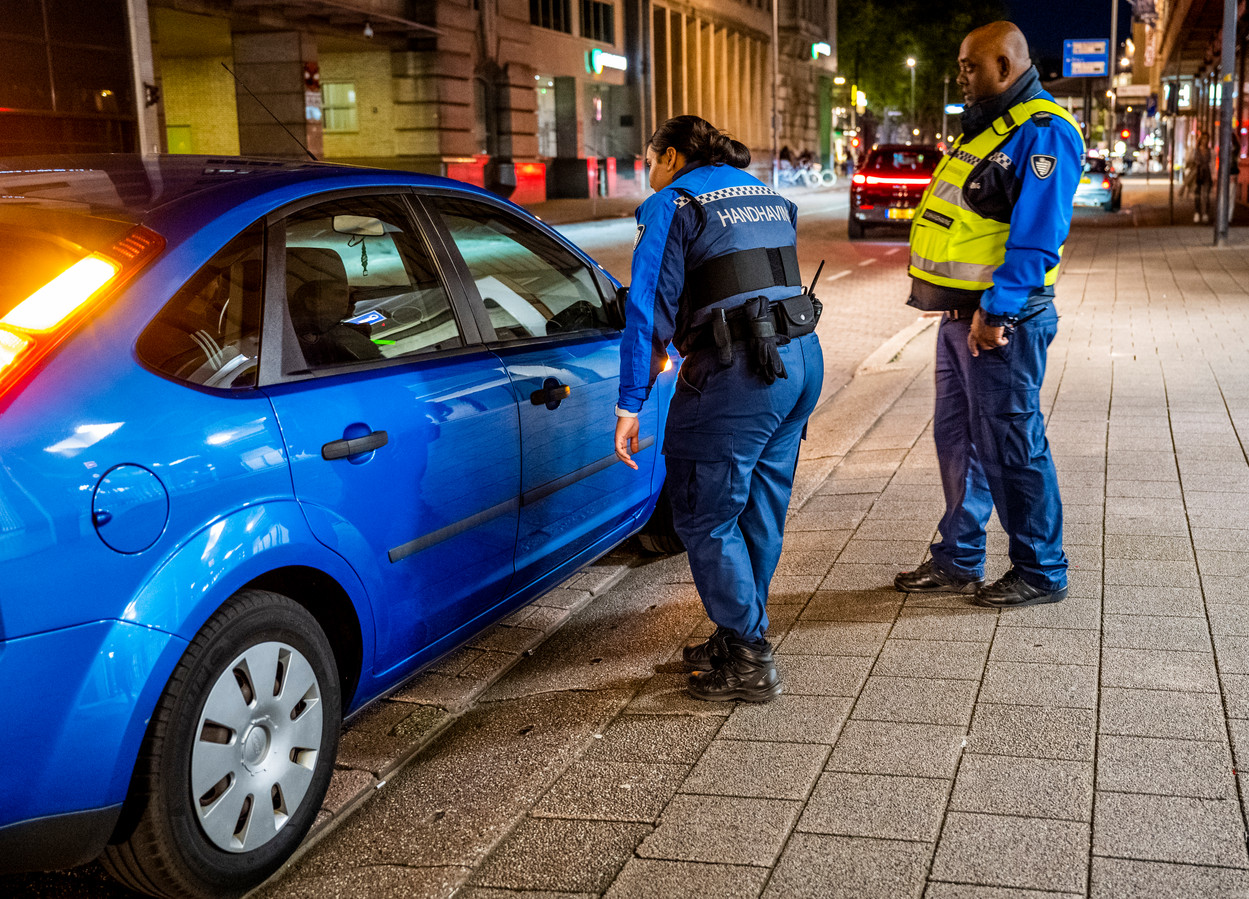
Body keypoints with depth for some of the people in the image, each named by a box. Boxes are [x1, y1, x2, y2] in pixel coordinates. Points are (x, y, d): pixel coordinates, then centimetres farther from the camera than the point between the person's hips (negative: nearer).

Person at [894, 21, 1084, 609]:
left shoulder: (1043, 132, -14)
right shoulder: (987, 125, 17)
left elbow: (1036, 235, -22)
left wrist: (995, 310, -24)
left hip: (1002, 321, -10)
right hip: (961, 314, 10)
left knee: (1011, 446, -2)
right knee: (958, 438, 15)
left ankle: (1040, 573, 12)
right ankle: (958, 559, 28)